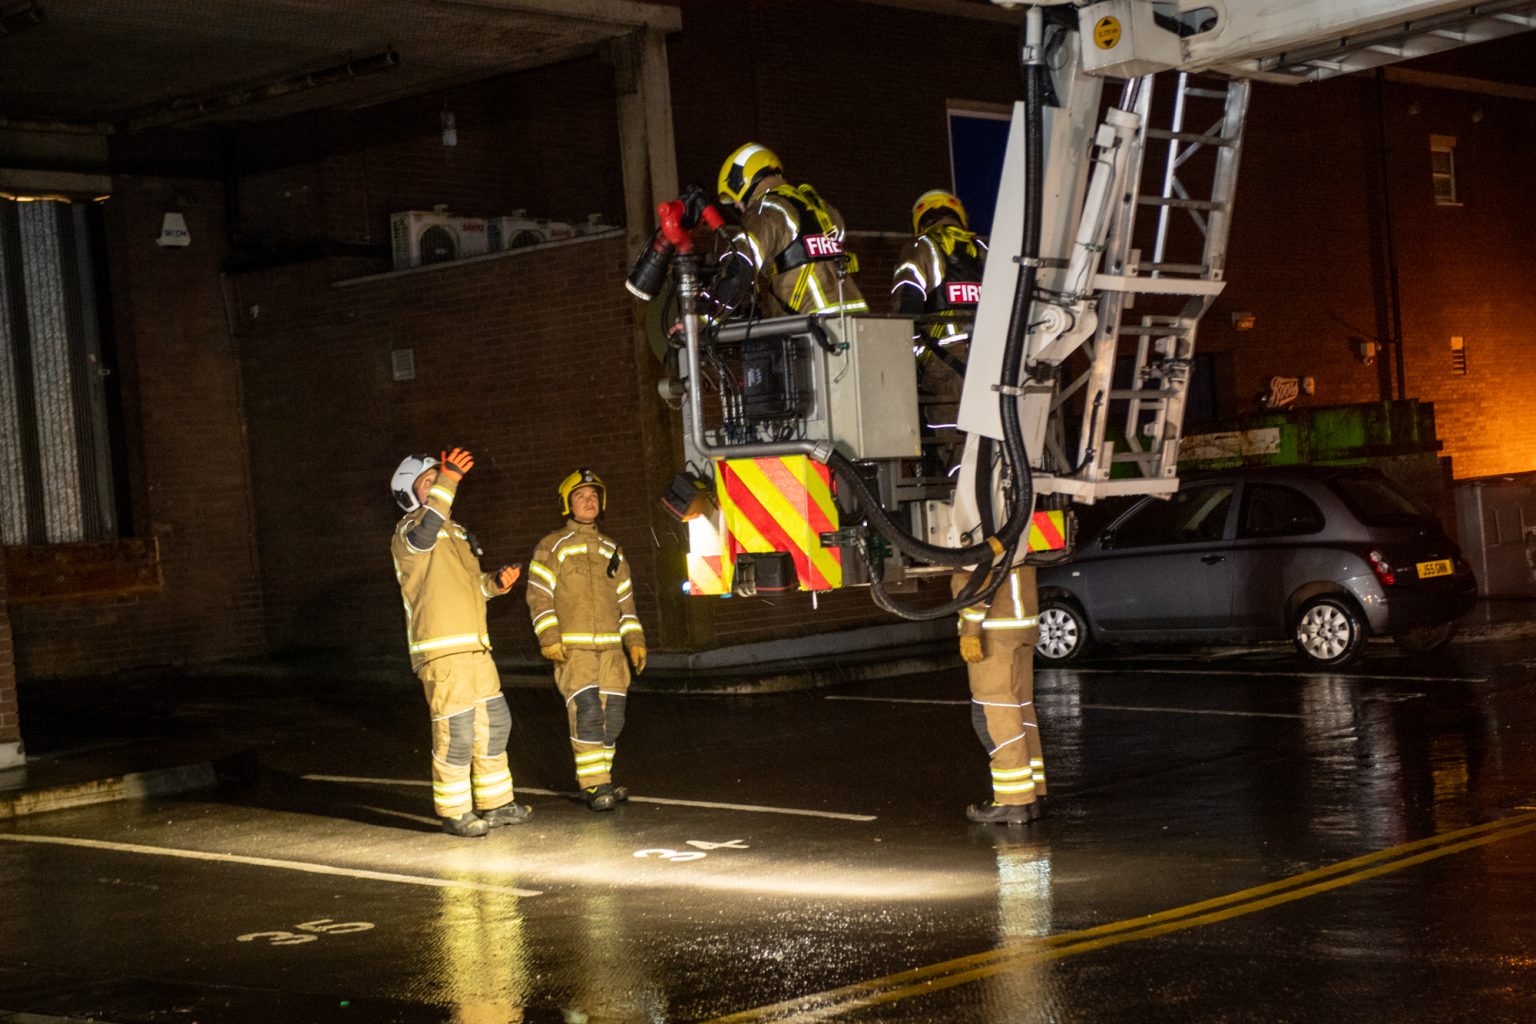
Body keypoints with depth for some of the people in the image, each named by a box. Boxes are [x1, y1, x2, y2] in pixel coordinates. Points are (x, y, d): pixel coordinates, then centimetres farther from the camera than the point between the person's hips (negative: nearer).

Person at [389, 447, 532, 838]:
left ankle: (494, 804, 24)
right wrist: (447, 482, -40)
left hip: (475, 647, 9)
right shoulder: (407, 533, -6)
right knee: (455, 732, -8)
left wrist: (495, 583, 9)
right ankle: (454, 813, 2)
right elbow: (422, 534, -33)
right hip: (441, 650, -9)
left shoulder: (454, 533, 22)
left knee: (494, 722, 13)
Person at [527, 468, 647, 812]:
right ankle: (595, 786, -17)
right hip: (571, 648, -5)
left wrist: (635, 640, 12)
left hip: (610, 646, 5)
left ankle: (598, 781, 14)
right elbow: (538, 594, -3)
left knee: (612, 715, 2)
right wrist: (549, 638, -13)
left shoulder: (611, 549, 19)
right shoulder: (552, 547, 4)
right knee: (586, 710, -17)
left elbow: (625, 598, 21)